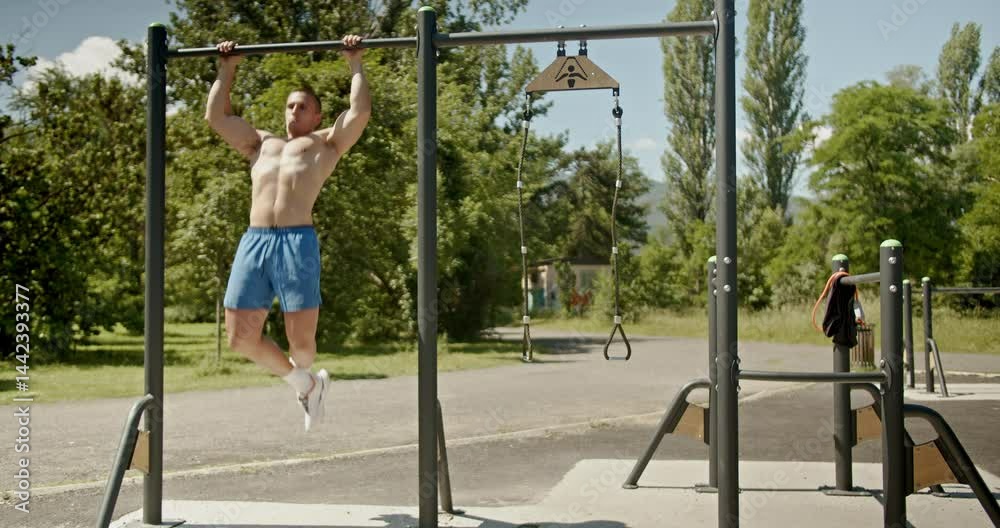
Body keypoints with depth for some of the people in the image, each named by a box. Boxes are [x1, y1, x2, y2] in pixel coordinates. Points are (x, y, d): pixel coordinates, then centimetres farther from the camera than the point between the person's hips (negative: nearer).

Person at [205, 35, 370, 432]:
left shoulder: (327, 143, 19)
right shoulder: (260, 143, 31)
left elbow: (361, 112, 7)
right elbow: (216, 116, 31)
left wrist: (355, 64, 14)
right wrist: (227, 69, 33)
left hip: (298, 241, -4)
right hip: (253, 240, 4)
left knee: (301, 339, -6)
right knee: (240, 338, -2)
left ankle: (302, 372, 32)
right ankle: (304, 383, 21)